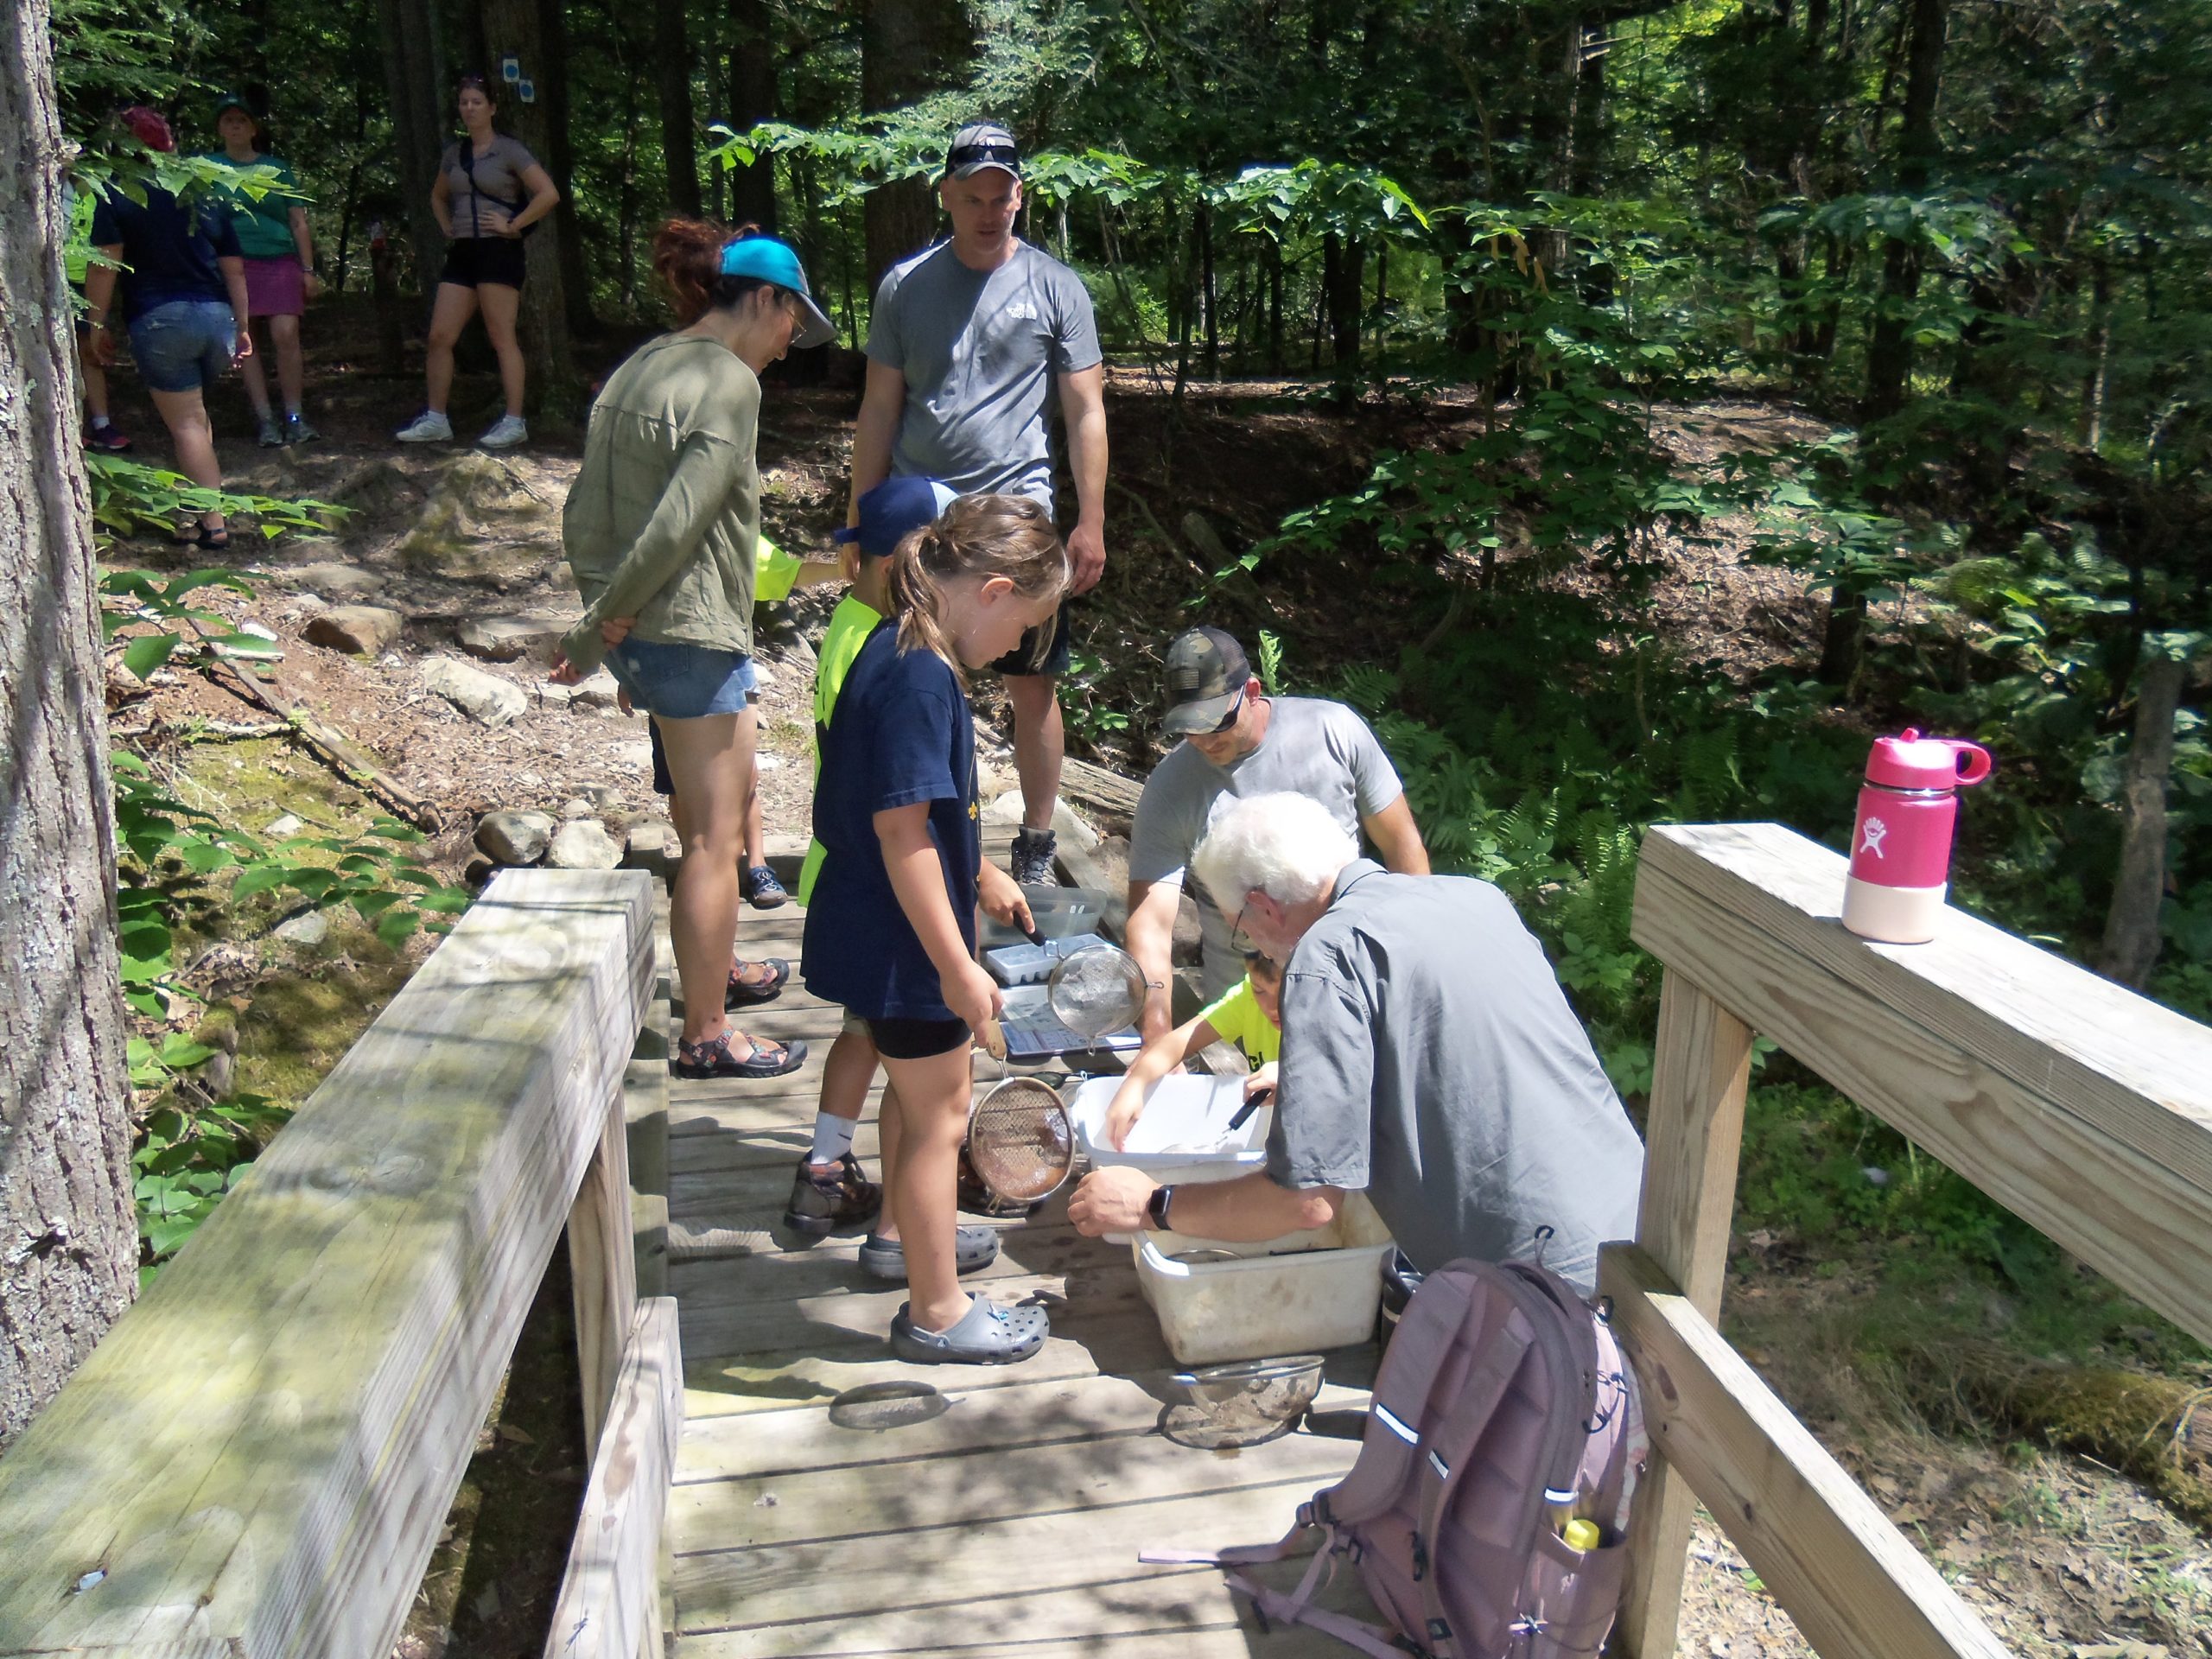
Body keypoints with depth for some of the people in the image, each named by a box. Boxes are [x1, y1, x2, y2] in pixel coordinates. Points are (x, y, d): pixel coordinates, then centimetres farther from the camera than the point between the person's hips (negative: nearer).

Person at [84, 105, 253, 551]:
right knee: (195, 417, 20)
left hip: (160, 321, -5)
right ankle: (194, 512, 23)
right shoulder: (206, 196, 13)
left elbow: (105, 265, -9)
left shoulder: (117, 195, -1)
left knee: (186, 423, -2)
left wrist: (98, 323, -1)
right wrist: (242, 326, 21)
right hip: (216, 318, 5)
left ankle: (213, 525, -7)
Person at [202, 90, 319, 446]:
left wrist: (308, 270, 6)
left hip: (279, 260, 0)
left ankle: (294, 417, -6)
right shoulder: (208, 166, 12)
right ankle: (264, 418, 1)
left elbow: (299, 223, 13)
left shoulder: (278, 169, 13)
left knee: (285, 334, -13)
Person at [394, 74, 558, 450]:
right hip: (461, 252, 7)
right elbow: (438, 197, 34)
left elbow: (549, 194, -12)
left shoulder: (509, 150, -2)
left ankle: (514, 422, -3)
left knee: (502, 338, -7)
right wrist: (448, 229, 17)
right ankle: (435, 420, 7)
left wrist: (513, 225, -12)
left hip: (498, 250, -7)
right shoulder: (453, 153, 17)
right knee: (439, 336, 1)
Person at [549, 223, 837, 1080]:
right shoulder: (729, 382, -13)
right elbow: (678, 523, -21)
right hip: (692, 632, -10)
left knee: (719, 804, 25)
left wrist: (603, 616, 10)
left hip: (638, 633, 10)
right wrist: (599, 624, -12)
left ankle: (718, 970, 42)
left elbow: (582, 515, 12)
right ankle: (706, 1035, 10)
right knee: (714, 835, 0)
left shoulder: (639, 366, 14)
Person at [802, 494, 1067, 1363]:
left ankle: (903, 1233, 49)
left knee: (919, 1089, 27)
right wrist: (958, 965, -25)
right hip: (901, 943, -10)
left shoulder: (900, 651, 5)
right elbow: (902, 831, -28)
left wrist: (981, 873, 27)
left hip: (875, 933, 10)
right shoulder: (920, 677, -26)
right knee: (940, 1113, 5)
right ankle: (937, 1311, 21)